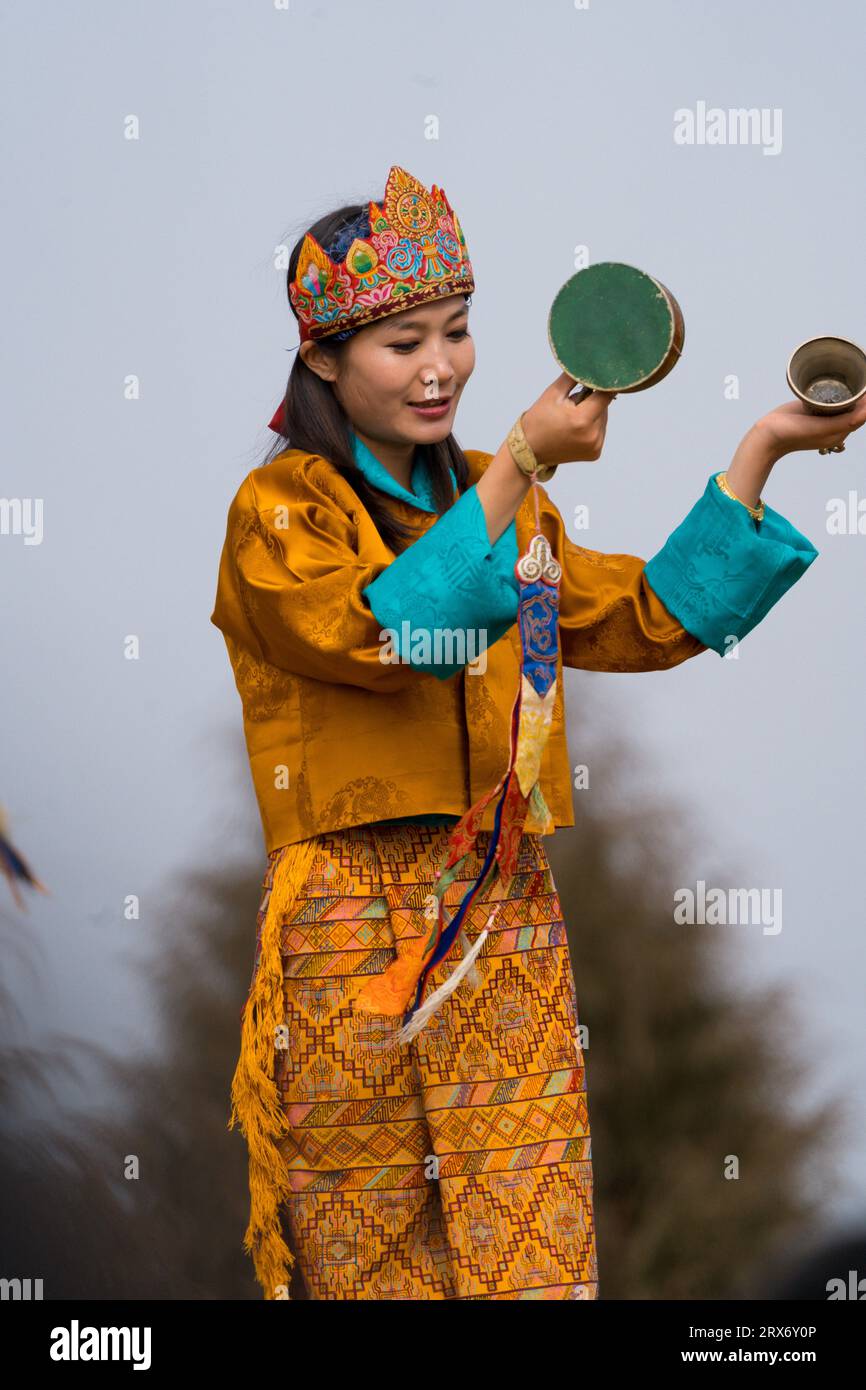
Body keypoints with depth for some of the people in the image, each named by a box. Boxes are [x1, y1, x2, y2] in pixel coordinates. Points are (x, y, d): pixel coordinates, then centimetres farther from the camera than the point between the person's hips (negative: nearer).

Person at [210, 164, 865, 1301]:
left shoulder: (495, 499, 17)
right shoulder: (281, 511, -2)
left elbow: (648, 621, 11)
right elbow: (385, 629, -19)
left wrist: (761, 453, 3)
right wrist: (524, 462, -22)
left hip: (507, 919, 5)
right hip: (352, 926, -4)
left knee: (535, 1252, -4)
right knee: (373, 1250, -1)